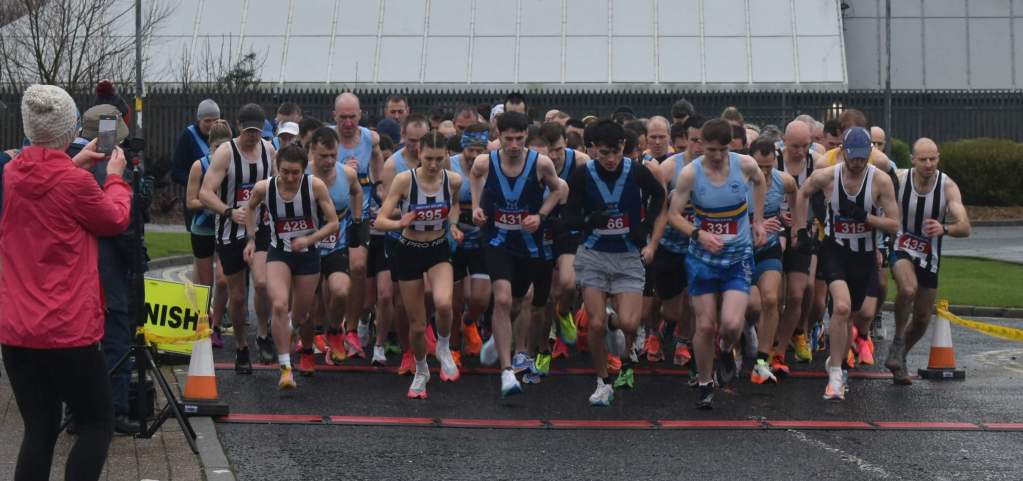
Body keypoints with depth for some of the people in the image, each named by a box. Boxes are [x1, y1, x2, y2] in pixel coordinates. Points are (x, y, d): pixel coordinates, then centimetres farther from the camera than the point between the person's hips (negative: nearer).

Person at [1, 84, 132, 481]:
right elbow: (116, 221, 4)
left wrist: (74, 164, 27)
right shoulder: (75, 181, -14)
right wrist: (115, 177, 19)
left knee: (40, 430, 11)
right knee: (97, 423, 7)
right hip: (65, 330, -6)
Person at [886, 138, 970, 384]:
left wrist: (944, 229, -46)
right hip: (902, 250, -2)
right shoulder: (899, 180, -15)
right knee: (908, 289, -33)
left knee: (922, 320, 9)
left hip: (929, 256, 2)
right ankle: (898, 341, -11)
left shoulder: (948, 186, -17)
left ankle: (898, 357, 35)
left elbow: (965, 227, -27)